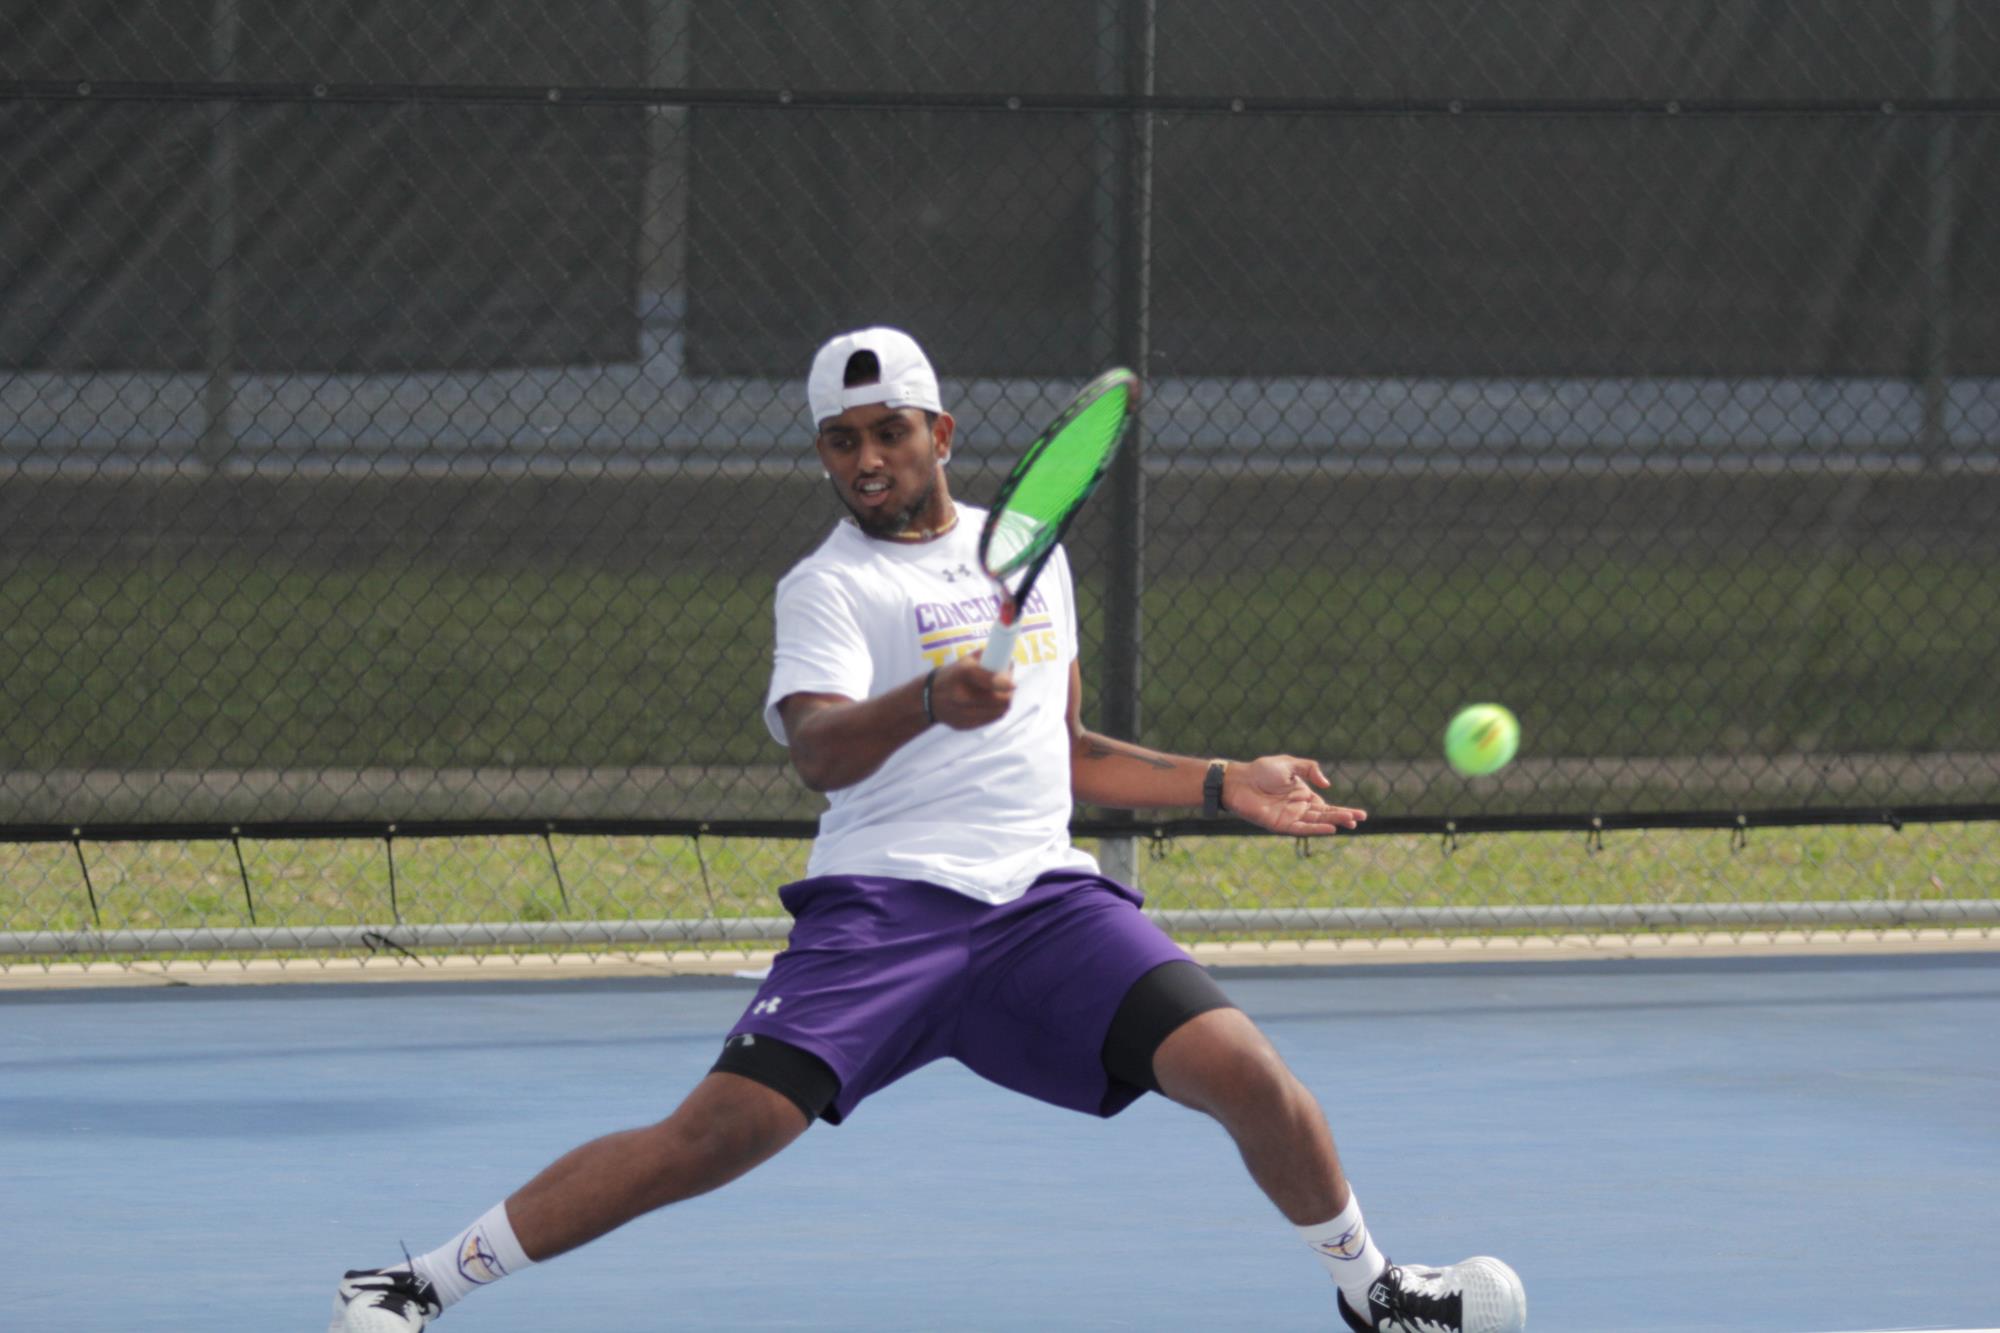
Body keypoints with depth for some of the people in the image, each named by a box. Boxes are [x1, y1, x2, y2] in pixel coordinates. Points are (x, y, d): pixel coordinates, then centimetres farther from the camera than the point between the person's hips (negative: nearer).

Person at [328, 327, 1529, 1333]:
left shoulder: (1031, 551, 19)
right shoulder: (831, 586, 0)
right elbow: (819, 750, -20)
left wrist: (1227, 785, 28)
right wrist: (928, 701, -39)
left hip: (1046, 901, 4)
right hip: (883, 912, -4)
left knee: (1240, 1069, -15)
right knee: (721, 1131, -20)